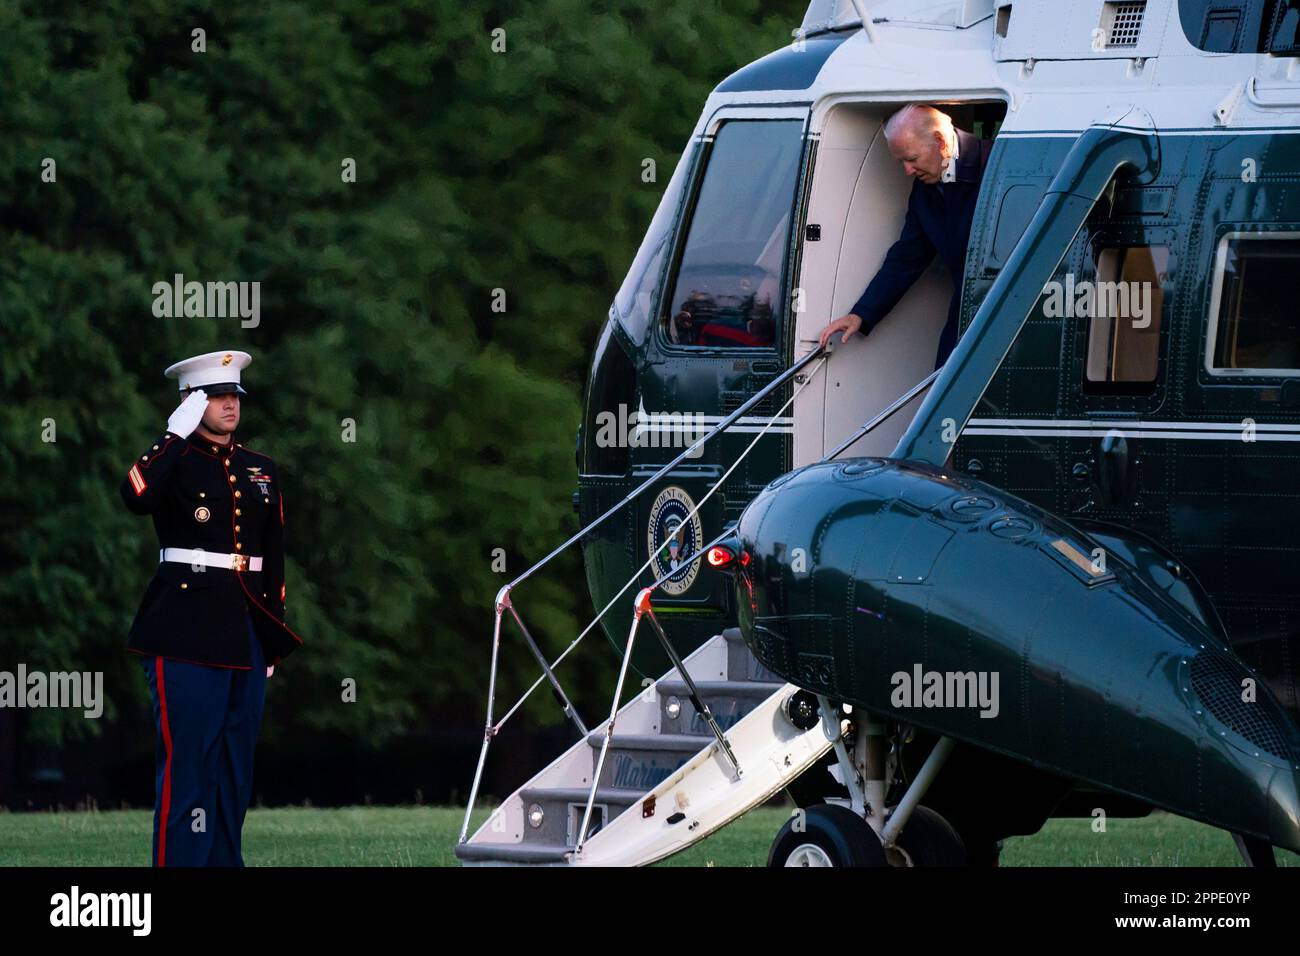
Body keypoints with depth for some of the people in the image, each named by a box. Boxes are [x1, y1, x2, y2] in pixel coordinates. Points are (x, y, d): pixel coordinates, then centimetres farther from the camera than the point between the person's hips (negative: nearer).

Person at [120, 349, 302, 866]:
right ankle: (180, 860, -11)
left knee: (235, 763, 8)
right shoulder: (174, 461, -1)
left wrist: (273, 641, 16)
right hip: (187, 632, -6)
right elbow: (136, 496, -25)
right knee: (186, 758, -10)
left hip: (246, 633, 6)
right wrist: (178, 434, -21)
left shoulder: (261, 470, 16)